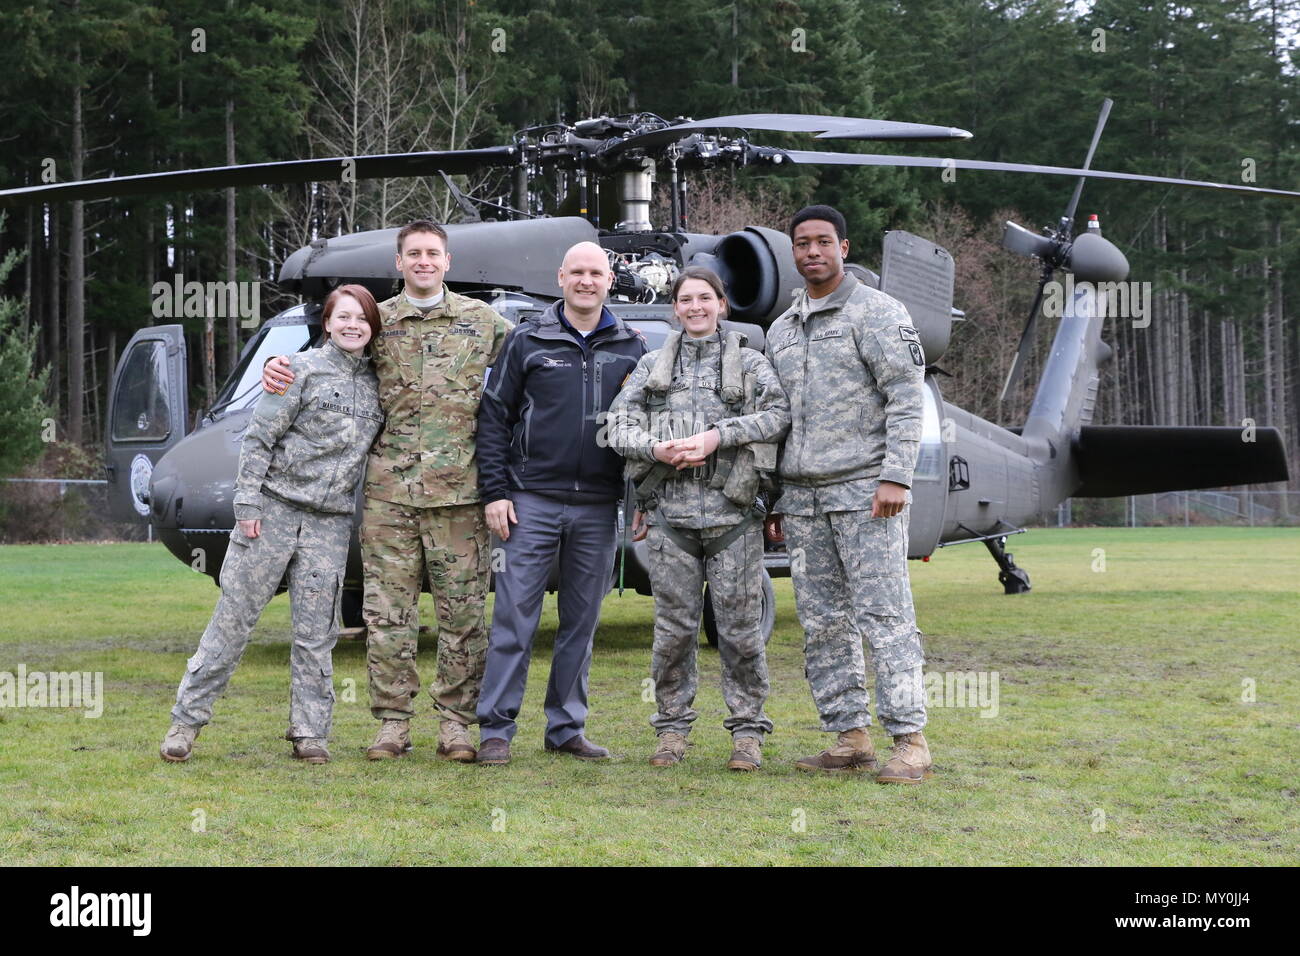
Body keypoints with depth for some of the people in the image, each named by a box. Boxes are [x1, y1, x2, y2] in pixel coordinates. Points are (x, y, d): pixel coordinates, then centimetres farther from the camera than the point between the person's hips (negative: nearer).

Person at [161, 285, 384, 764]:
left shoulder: (375, 383, 10)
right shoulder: (302, 368, -4)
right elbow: (258, 437, -6)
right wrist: (247, 504, -11)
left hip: (329, 522, 4)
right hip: (274, 507, -4)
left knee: (316, 631, 4)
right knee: (234, 616, -1)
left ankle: (310, 731, 11)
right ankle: (188, 717, 7)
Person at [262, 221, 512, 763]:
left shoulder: (482, 322, 9)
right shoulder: (376, 322, 10)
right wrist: (278, 367, -1)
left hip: (458, 490, 0)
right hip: (388, 489, 0)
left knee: (463, 611, 2)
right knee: (387, 610, 1)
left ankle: (455, 723, 10)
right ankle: (393, 723, 9)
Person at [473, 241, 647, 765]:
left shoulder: (631, 348, 9)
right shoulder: (528, 340, 3)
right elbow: (494, 417, 2)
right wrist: (494, 492, -5)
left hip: (598, 509, 2)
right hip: (533, 501, -2)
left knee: (582, 622, 8)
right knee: (514, 618, -3)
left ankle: (567, 726, 16)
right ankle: (496, 729, 1)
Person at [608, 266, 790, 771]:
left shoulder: (749, 363, 9)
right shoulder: (653, 366, 15)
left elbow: (778, 415, -5)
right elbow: (619, 425, 8)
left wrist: (717, 436, -14)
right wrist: (656, 448, -12)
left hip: (733, 512, -1)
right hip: (671, 512, 2)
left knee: (740, 626, -1)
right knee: (673, 626, 2)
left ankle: (747, 730, 7)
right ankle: (672, 727, 13)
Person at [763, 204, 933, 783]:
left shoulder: (877, 312, -2)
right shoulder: (781, 330, 18)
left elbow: (907, 398, -9)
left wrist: (896, 477, -18)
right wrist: (777, 502, 16)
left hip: (864, 490, -7)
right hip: (802, 496, 7)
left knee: (885, 616, -9)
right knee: (823, 624, 5)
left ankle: (910, 741, -9)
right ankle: (850, 739, 10)